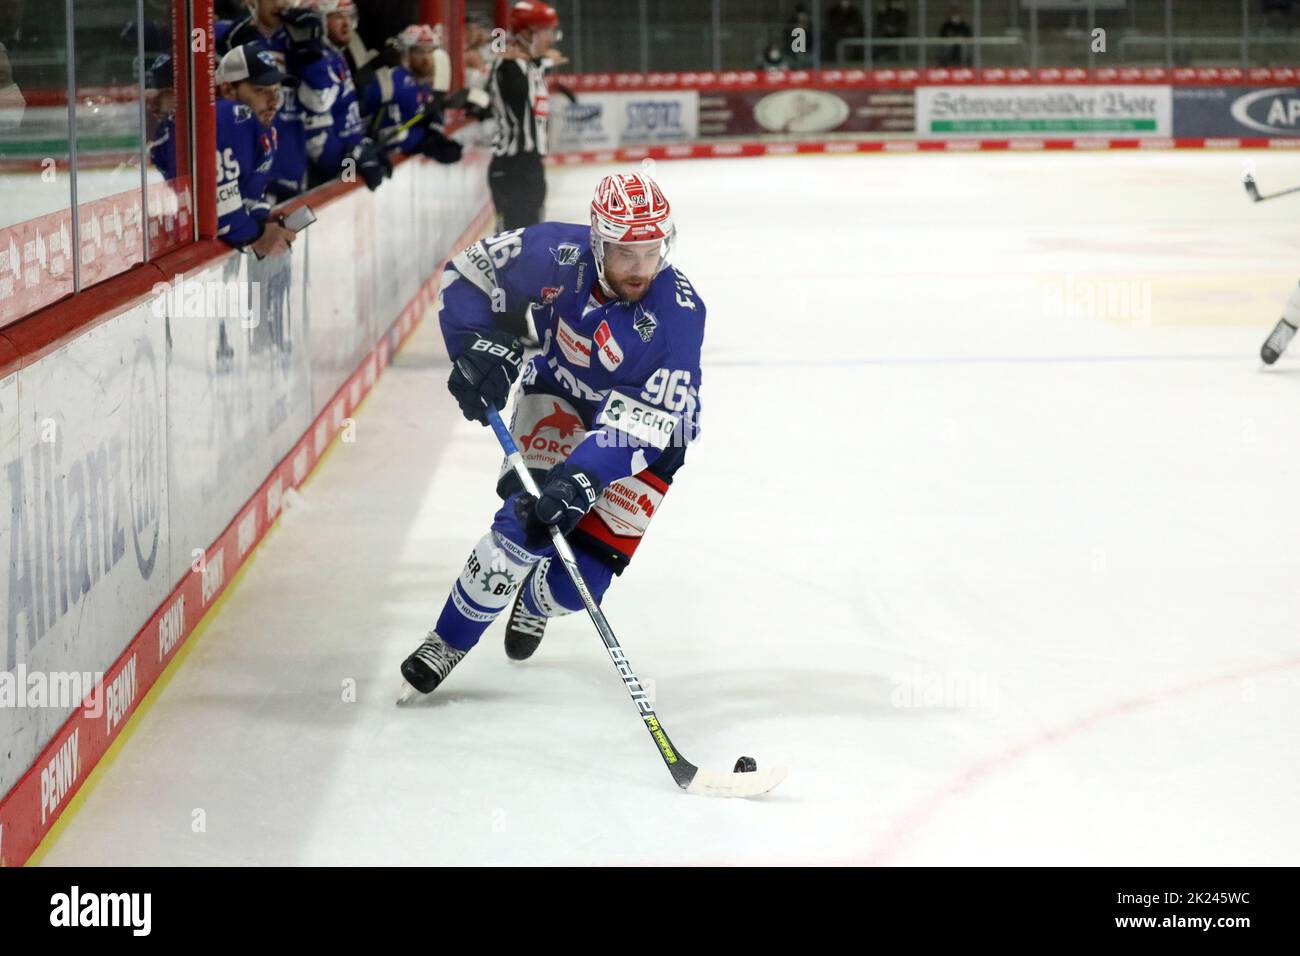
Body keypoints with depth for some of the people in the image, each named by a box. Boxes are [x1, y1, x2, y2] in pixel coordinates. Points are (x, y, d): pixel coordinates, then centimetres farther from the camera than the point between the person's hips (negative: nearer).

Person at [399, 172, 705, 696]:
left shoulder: (679, 312, -33)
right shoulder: (558, 255, -27)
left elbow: (644, 420, -37)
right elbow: (470, 271, -10)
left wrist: (584, 475, -49)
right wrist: (480, 346, -25)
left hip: (645, 435, -1)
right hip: (558, 398, 1)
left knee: (579, 582, -6)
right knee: (525, 526, -21)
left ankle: (535, 601, 33)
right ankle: (448, 642, 2)